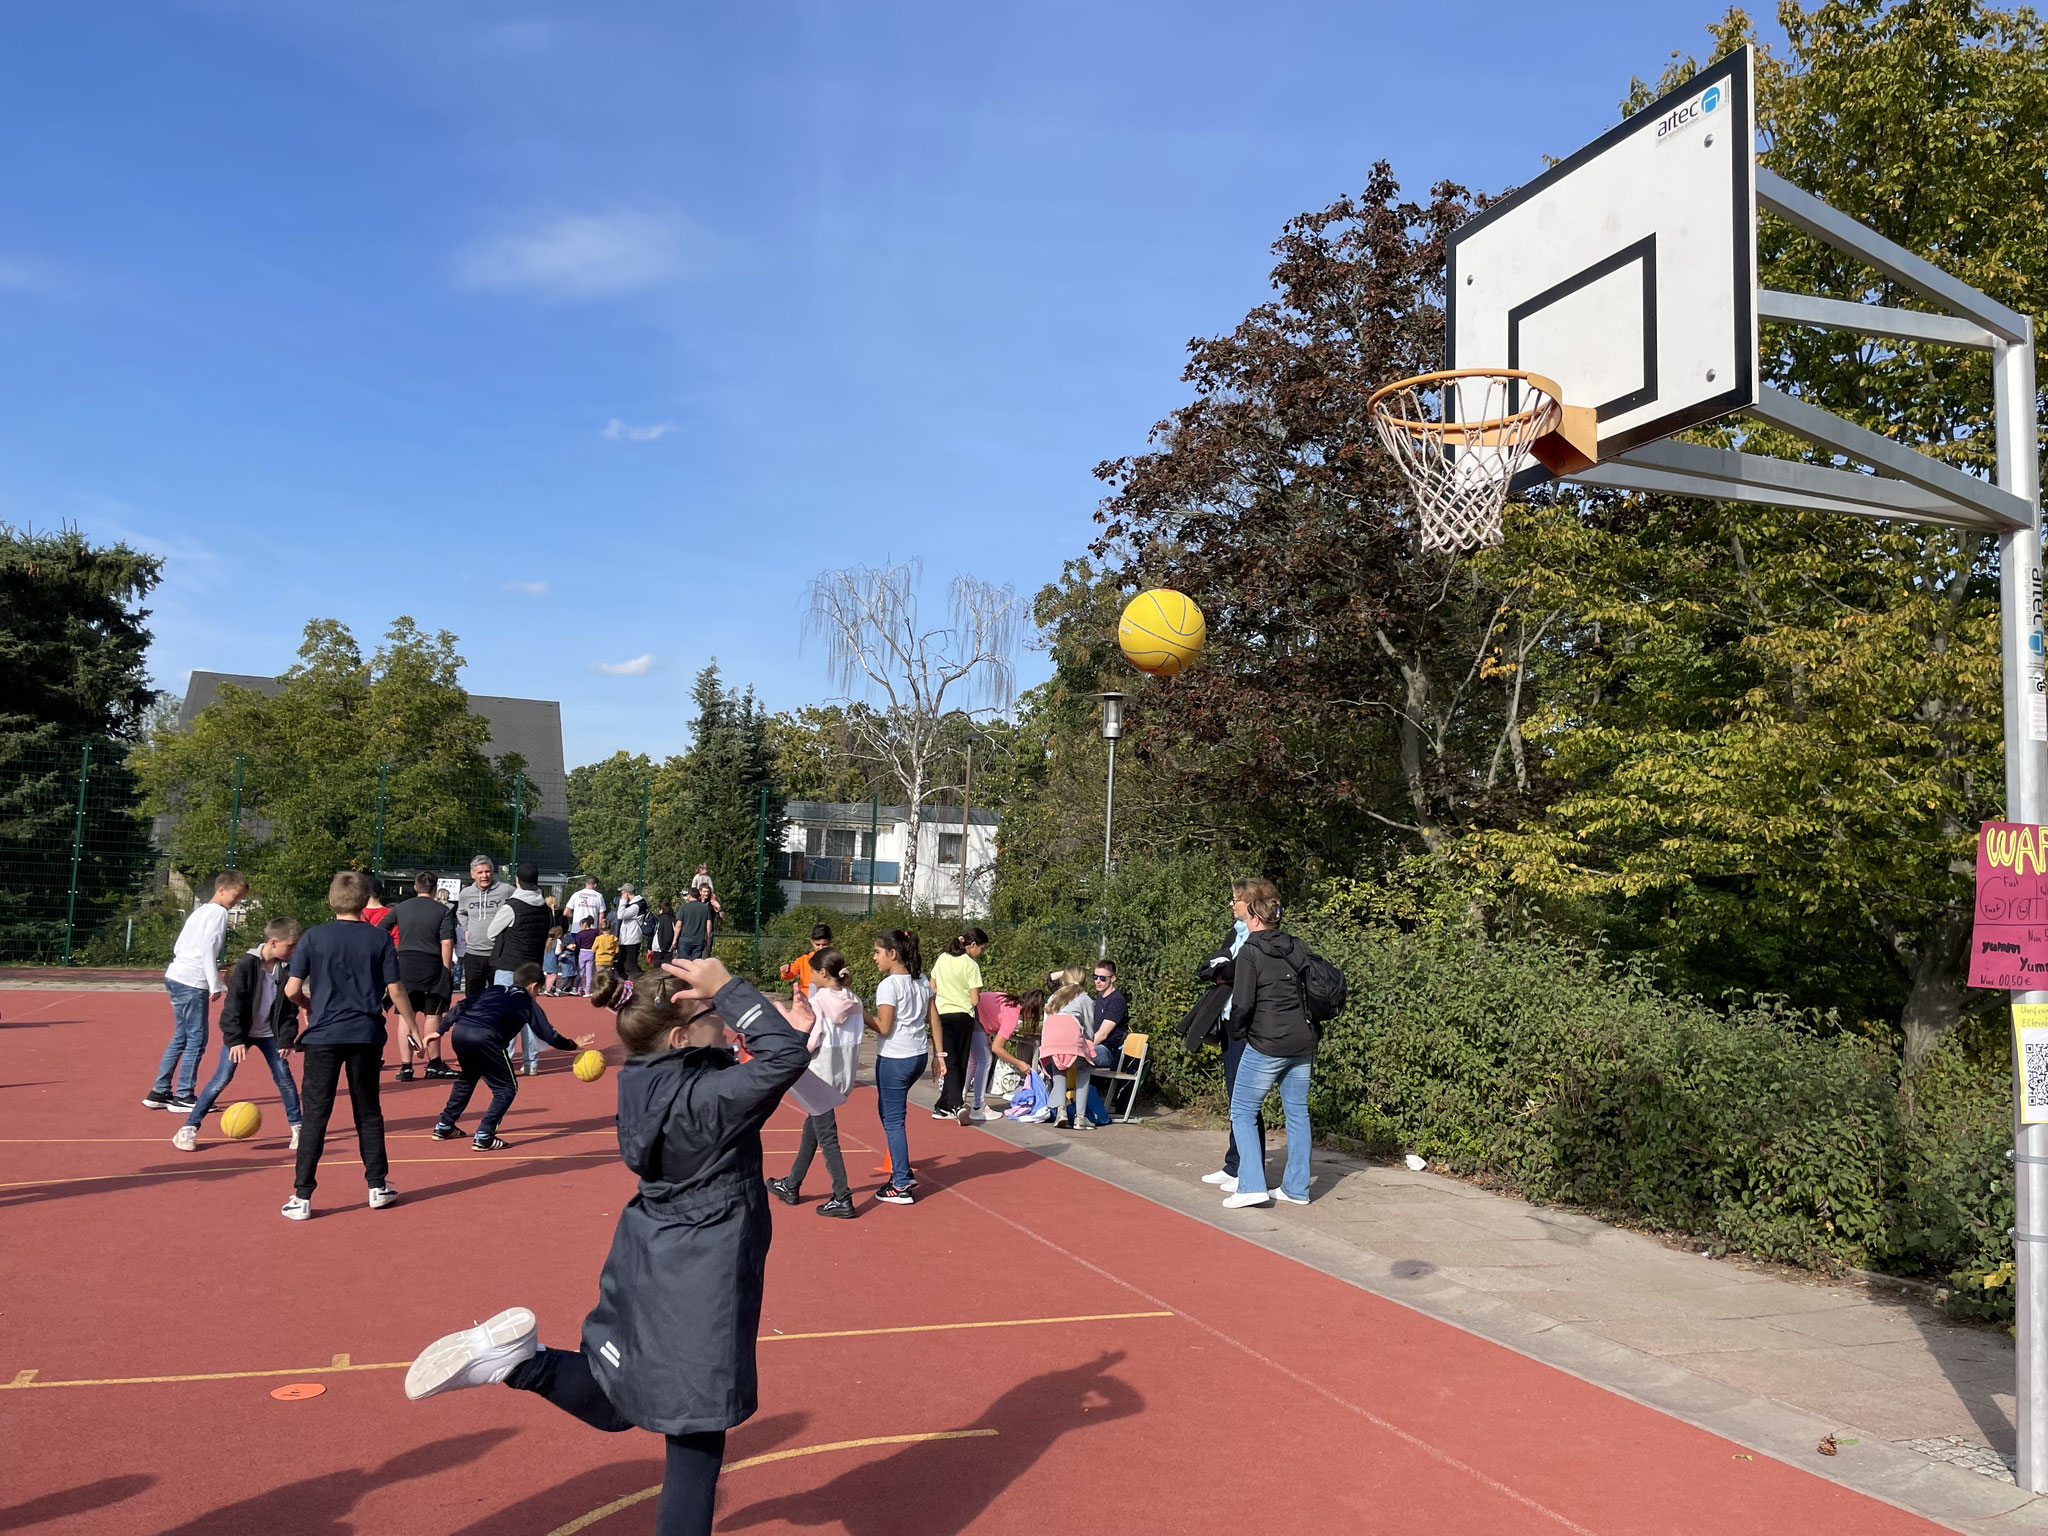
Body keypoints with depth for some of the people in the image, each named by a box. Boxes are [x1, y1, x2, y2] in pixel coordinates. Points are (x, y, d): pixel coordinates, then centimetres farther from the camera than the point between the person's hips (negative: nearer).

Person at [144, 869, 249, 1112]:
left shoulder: (199, 911, 19)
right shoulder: (218, 912, -8)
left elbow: (178, 947, 20)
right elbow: (208, 948, -16)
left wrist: (214, 967, 18)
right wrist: (215, 985, -14)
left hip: (175, 976, 9)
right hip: (192, 983, -9)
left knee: (180, 1038, 15)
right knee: (197, 1039, -4)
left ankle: (159, 1092, 17)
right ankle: (183, 1096, -2)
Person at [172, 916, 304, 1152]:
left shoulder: (287, 969, -7)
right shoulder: (247, 965, -19)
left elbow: (290, 1007, 1)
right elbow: (233, 1004, -18)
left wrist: (286, 1038, -4)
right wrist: (236, 1039, -22)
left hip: (269, 1033, 3)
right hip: (240, 1033, -3)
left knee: (284, 1076, -1)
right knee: (222, 1078, -6)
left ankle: (297, 1128, 10)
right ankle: (189, 1128, 4)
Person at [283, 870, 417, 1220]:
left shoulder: (314, 937, -4)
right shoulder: (380, 939, -2)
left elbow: (291, 990, -5)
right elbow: (396, 991, -2)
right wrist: (414, 1029, 9)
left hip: (323, 1035, -1)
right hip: (366, 1035, 1)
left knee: (314, 1115, 4)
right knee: (368, 1112, 14)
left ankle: (302, 1197, 3)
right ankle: (378, 1186, 19)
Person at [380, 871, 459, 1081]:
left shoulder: (400, 908, 10)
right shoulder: (443, 910, -2)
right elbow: (447, 942, -10)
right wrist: (447, 971, -5)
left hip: (405, 966, 3)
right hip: (431, 967, -3)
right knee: (432, 1016, 6)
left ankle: (405, 1067, 4)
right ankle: (434, 1064, 14)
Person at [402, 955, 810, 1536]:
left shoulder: (650, 1078, -1)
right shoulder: (704, 1094, -27)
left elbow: (750, 1082, 12)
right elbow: (787, 1058, -36)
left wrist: (789, 1032, 1)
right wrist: (729, 988, -31)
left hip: (647, 1265, 9)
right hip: (699, 1283, -9)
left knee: (614, 1404, 27)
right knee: (696, 1445, 6)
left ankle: (520, 1360, 8)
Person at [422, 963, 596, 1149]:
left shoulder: (494, 990, 30)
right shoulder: (528, 1003, 19)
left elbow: (461, 1006, 22)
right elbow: (549, 1036, 19)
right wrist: (574, 1045, 34)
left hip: (458, 1032, 7)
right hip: (484, 1038, -6)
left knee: (467, 1078, 34)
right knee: (507, 1088, 10)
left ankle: (443, 1127, 39)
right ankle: (484, 1137, 1)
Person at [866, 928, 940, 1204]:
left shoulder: (888, 986, -15)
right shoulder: (922, 981, 7)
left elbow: (884, 1027, -17)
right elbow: (934, 1020, 9)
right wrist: (939, 1054, 14)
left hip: (894, 1060, -8)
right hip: (919, 1056, 8)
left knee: (893, 1121, 1)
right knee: (889, 1111, 22)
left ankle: (901, 1187, 5)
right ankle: (902, 1173, 26)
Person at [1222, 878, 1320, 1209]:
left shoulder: (1250, 952, -11)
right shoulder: (1298, 947, 7)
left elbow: (1243, 1003, -13)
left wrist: (1235, 1029, 4)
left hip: (1266, 1045, -6)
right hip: (1303, 1044, 6)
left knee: (1242, 1111, 3)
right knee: (1297, 1113, 13)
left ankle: (1252, 1186, -5)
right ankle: (1296, 1188, 18)